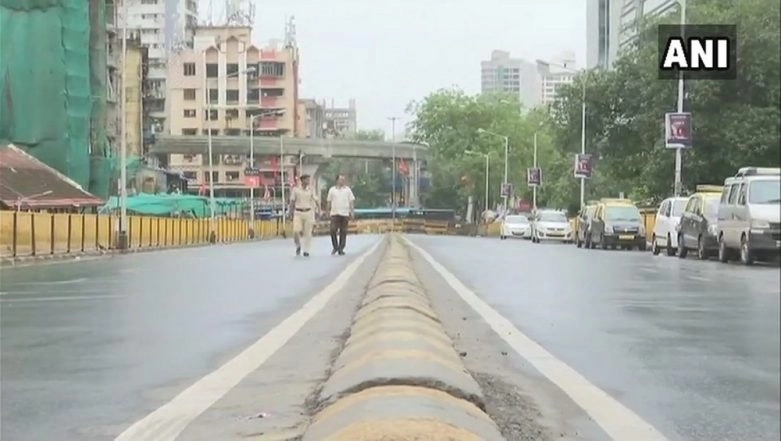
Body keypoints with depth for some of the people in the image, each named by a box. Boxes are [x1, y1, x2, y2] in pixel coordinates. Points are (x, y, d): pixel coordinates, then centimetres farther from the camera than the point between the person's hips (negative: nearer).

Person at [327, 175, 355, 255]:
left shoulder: (347, 190, 8)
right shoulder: (332, 190, 8)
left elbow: (351, 201, 7)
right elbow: (329, 201, 13)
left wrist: (352, 211, -1)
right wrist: (329, 210, 10)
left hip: (345, 213, 1)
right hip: (334, 213, -1)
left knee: (343, 232, 1)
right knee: (333, 230, -10)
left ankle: (341, 249, 9)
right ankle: (335, 247, 8)